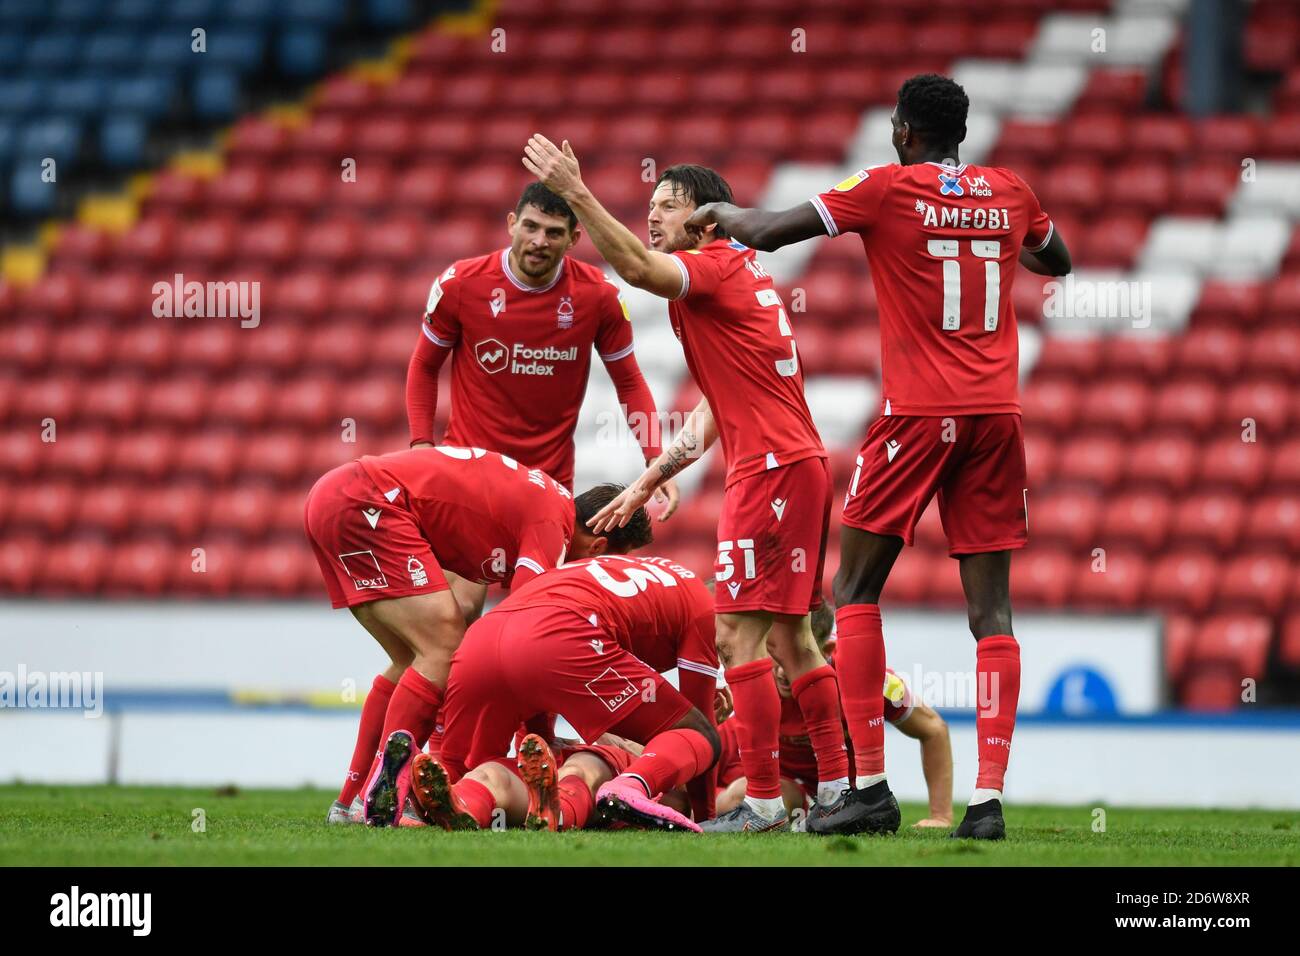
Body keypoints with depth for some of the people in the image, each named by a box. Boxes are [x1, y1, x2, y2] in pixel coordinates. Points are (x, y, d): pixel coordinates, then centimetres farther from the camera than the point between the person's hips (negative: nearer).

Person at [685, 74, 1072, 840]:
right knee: (991, 608, 2)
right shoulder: (1010, 193, 9)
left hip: (917, 413, -4)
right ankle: (989, 798, -7)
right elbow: (1057, 260, 29)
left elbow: (770, 232, -3)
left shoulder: (888, 189, -3)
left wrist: (729, 215, 16)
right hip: (996, 412, 4)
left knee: (857, 591, 7)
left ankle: (870, 786, -2)